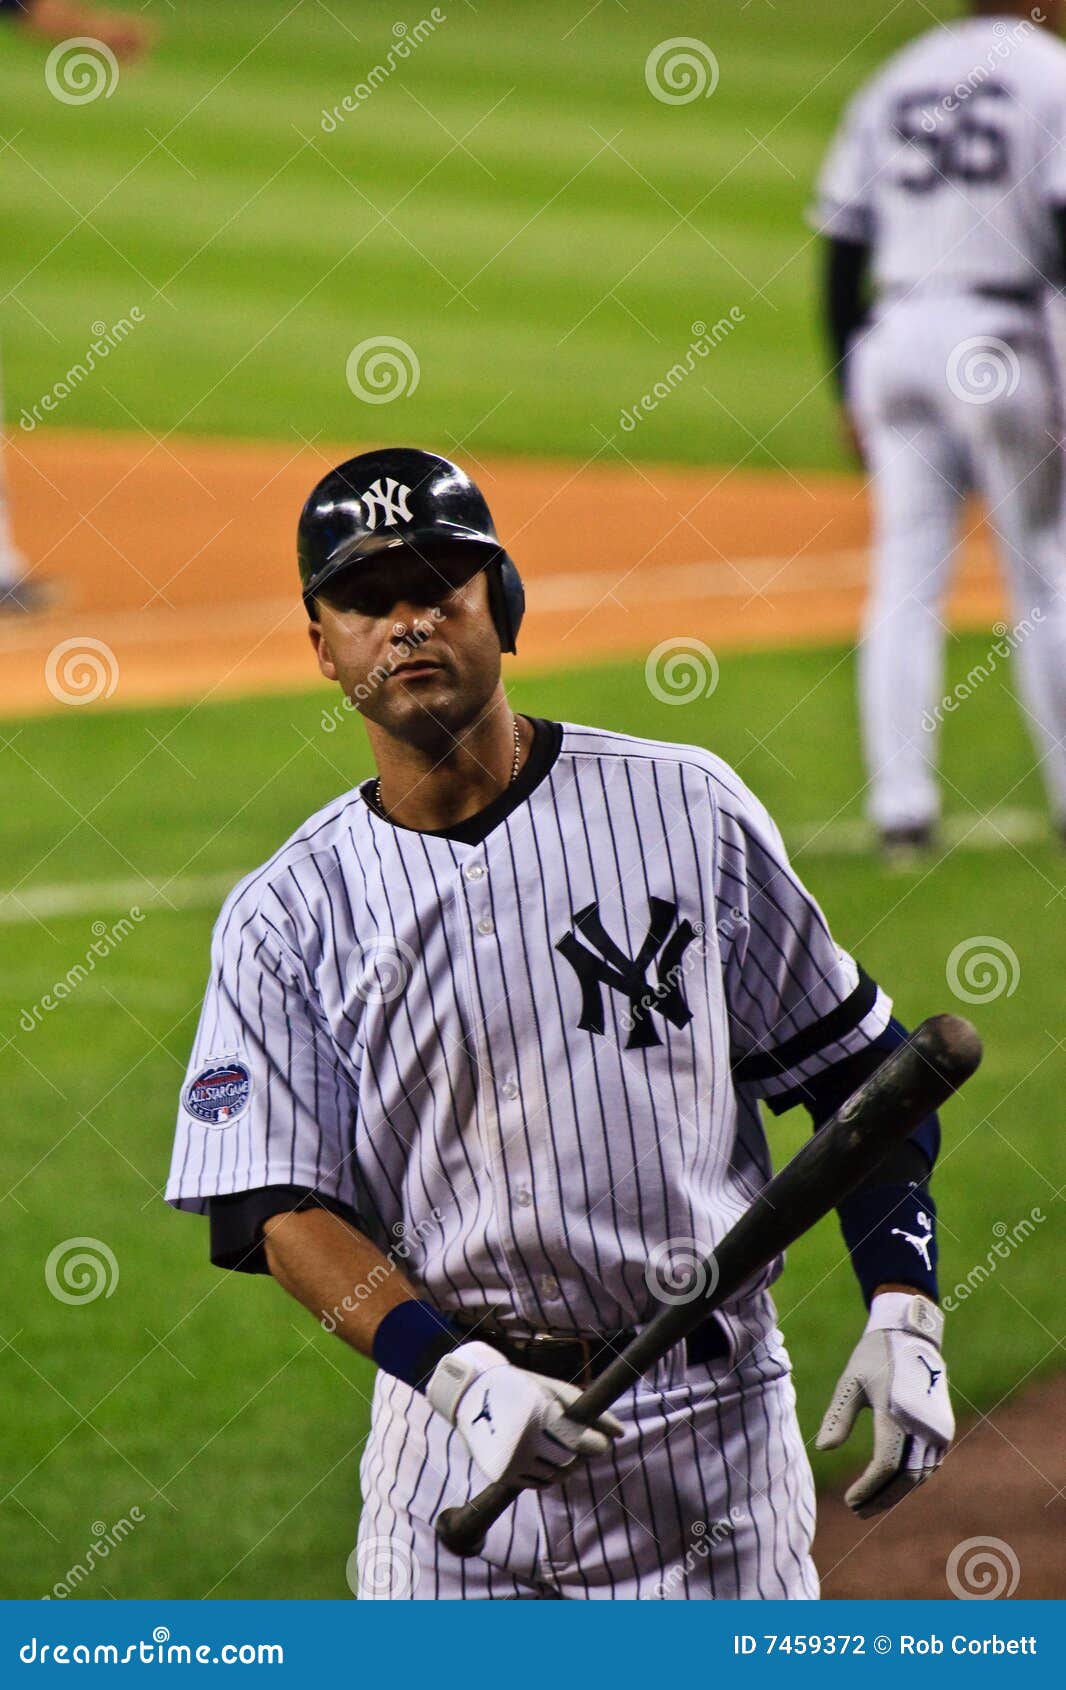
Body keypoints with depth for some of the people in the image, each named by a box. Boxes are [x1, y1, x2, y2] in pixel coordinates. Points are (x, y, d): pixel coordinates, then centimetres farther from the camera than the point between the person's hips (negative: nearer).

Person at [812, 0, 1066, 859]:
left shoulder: (889, 87, 15)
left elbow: (842, 252, 13)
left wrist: (852, 391, 17)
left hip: (893, 337, 5)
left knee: (905, 583, 5)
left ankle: (901, 800, -3)